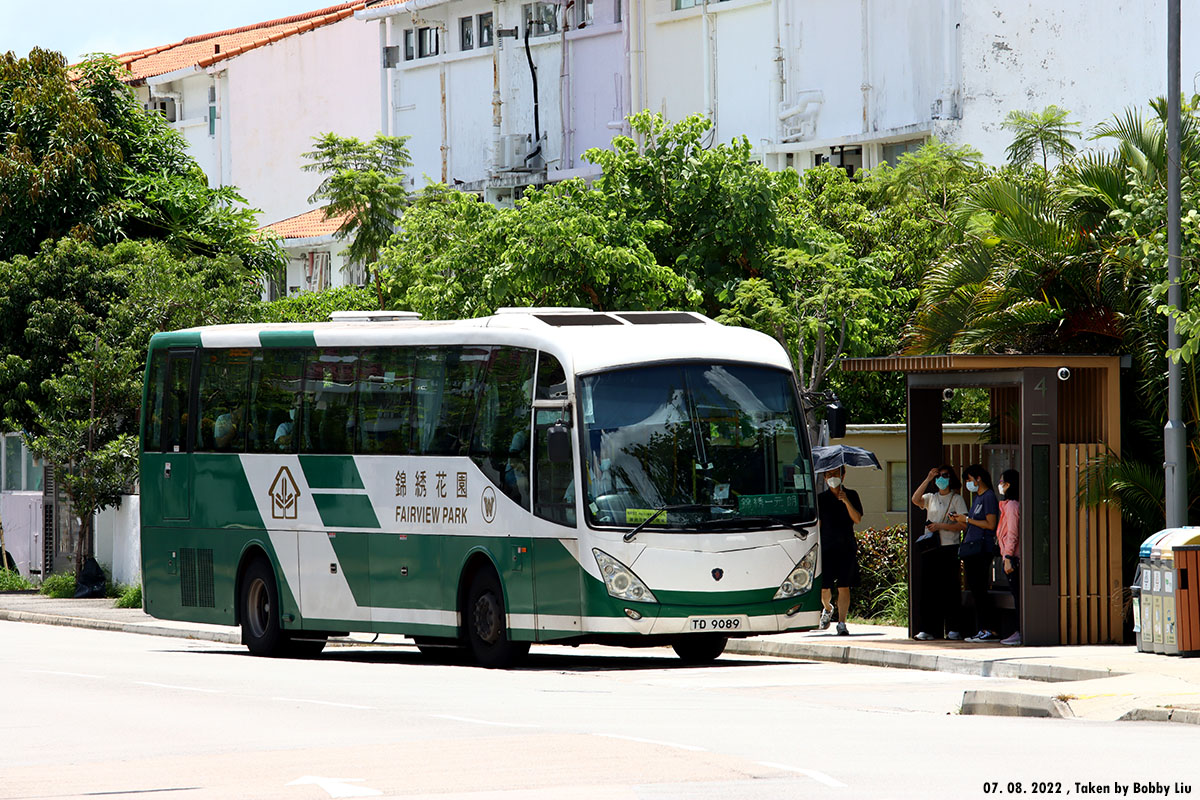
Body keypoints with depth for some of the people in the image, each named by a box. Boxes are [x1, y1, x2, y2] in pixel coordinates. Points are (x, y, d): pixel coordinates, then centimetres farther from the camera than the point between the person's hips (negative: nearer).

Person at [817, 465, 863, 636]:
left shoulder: (852, 495, 7)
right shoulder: (821, 498, 7)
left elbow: (857, 519, -3)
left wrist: (846, 501, -15)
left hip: (847, 548, 0)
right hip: (826, 548, 0)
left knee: (844, 587, -5)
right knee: (824, 588, -1)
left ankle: (842, 622, -1)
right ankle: (827, 609, 31)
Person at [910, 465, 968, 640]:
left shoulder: (956, 499, 4)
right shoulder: (931, 498, 16)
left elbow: (963, 525, -5)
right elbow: (915, 500, -6)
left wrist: (940, 526, -12)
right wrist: (927, 479, -6)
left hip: (950, 548, -4)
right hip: (931, 548, 4)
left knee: (950, 588, -4)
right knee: (929, 588, 0)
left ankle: (953, 629, 0)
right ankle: (928, 629, 2)